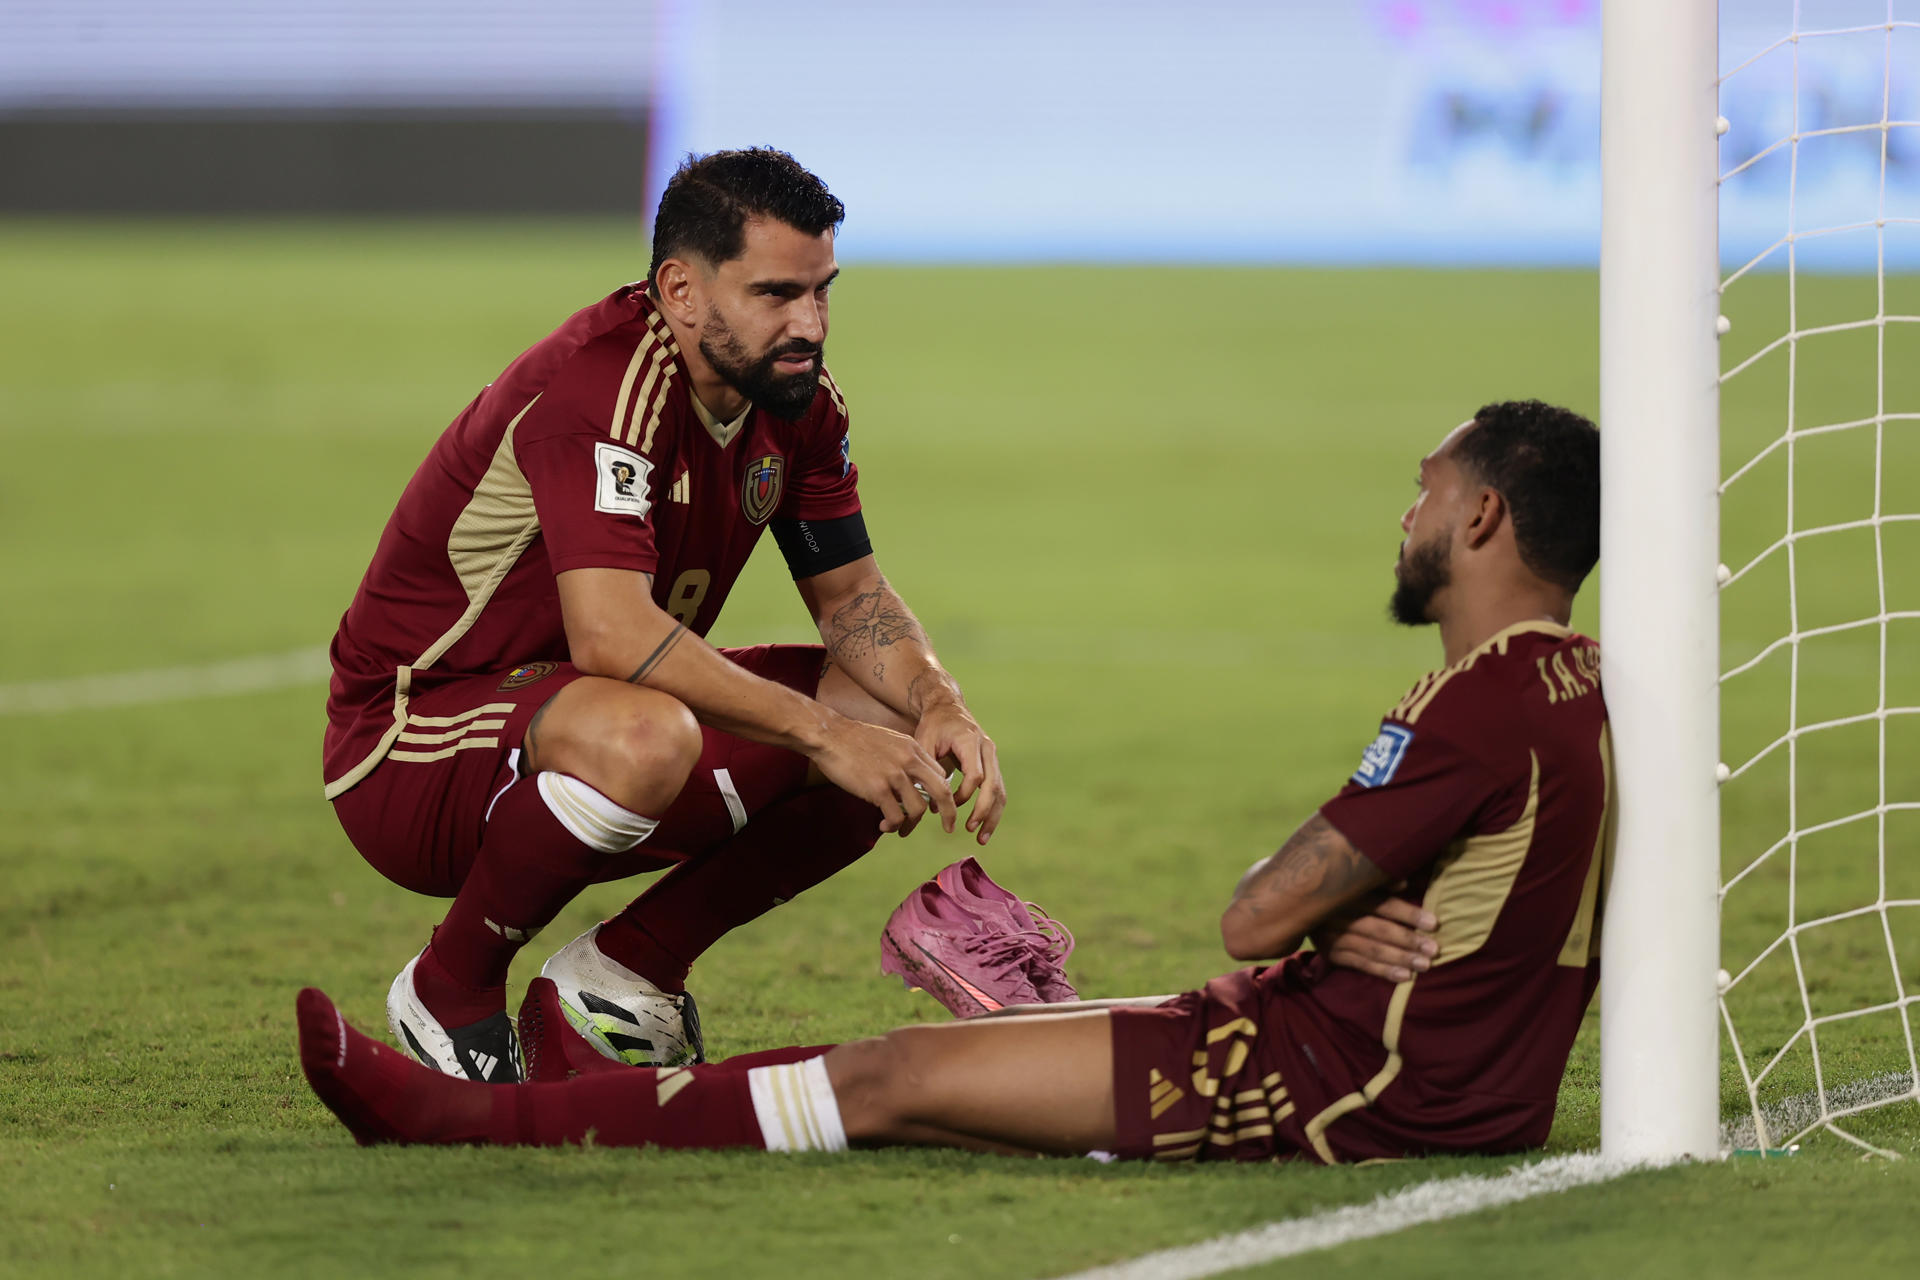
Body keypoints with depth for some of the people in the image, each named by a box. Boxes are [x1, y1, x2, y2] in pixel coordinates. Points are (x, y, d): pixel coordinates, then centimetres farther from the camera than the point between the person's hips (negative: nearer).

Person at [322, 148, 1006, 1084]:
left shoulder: (795, 396, 0)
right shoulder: (599, 384, -27)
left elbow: (849, 592, 9)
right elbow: (611, 630, -38)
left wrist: (939, 708, -12)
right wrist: (823, 734, -37)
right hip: (410, 750, -9)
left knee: (898, 730, -4)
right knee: (642, 737, -41)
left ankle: (623, 970, 4)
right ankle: (448, 997, -14)